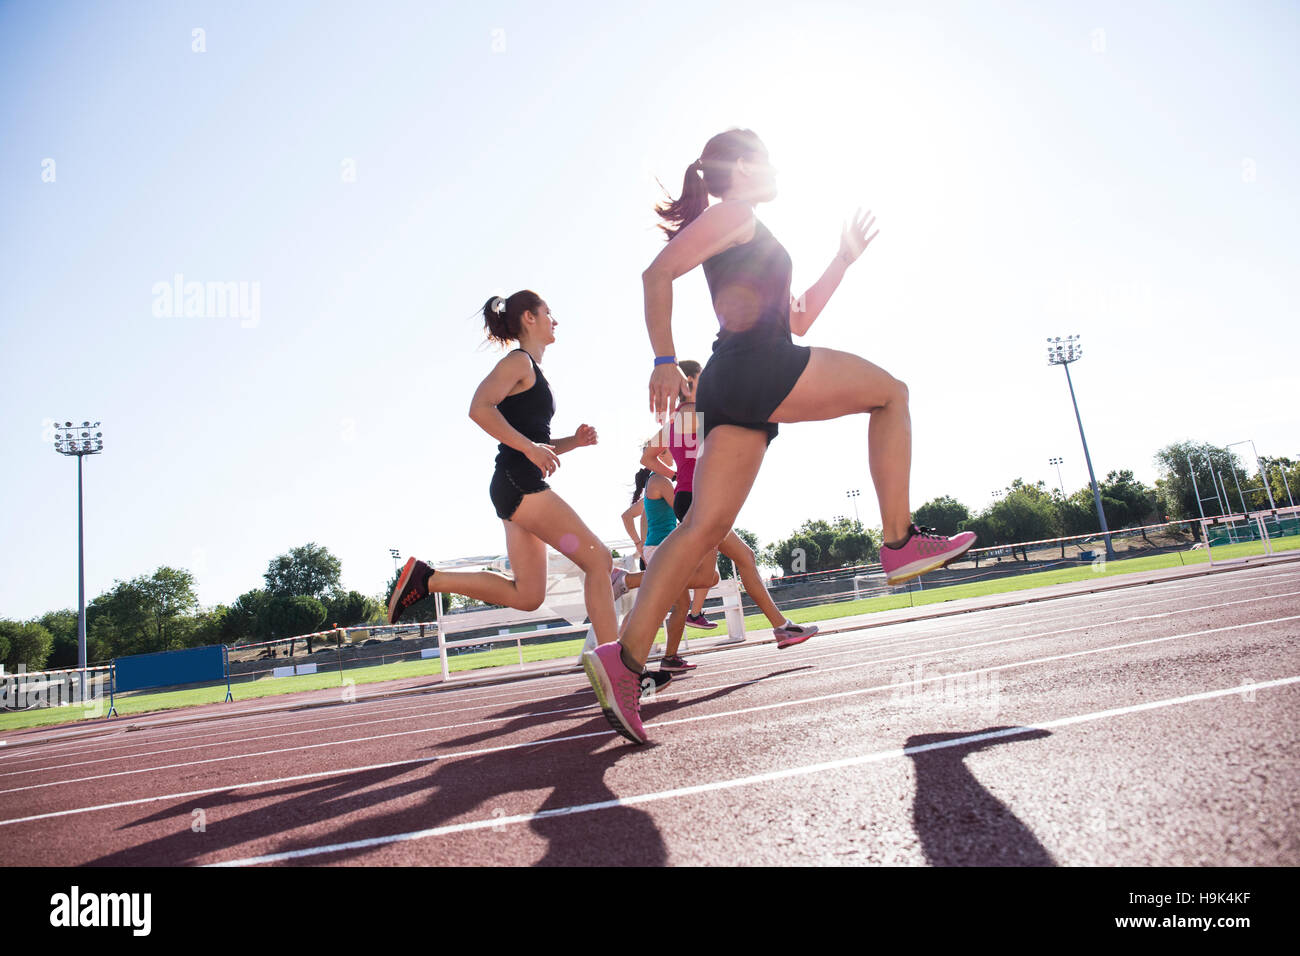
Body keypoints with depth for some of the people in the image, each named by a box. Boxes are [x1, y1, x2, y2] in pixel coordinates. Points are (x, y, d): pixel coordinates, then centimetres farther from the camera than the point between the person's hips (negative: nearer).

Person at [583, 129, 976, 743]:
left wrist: (844, 259, 31)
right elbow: (658, 273, -7)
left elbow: (797, 319, 34)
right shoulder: (733, 212, 6)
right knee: (890, 391, 9)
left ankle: (624, 656, -11)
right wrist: (665, 360, -14)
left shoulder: (750, 239, 35)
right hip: (758, 367, -9)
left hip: (736, 389, 9)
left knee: (706, 525, -3)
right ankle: (899, 542, 4)